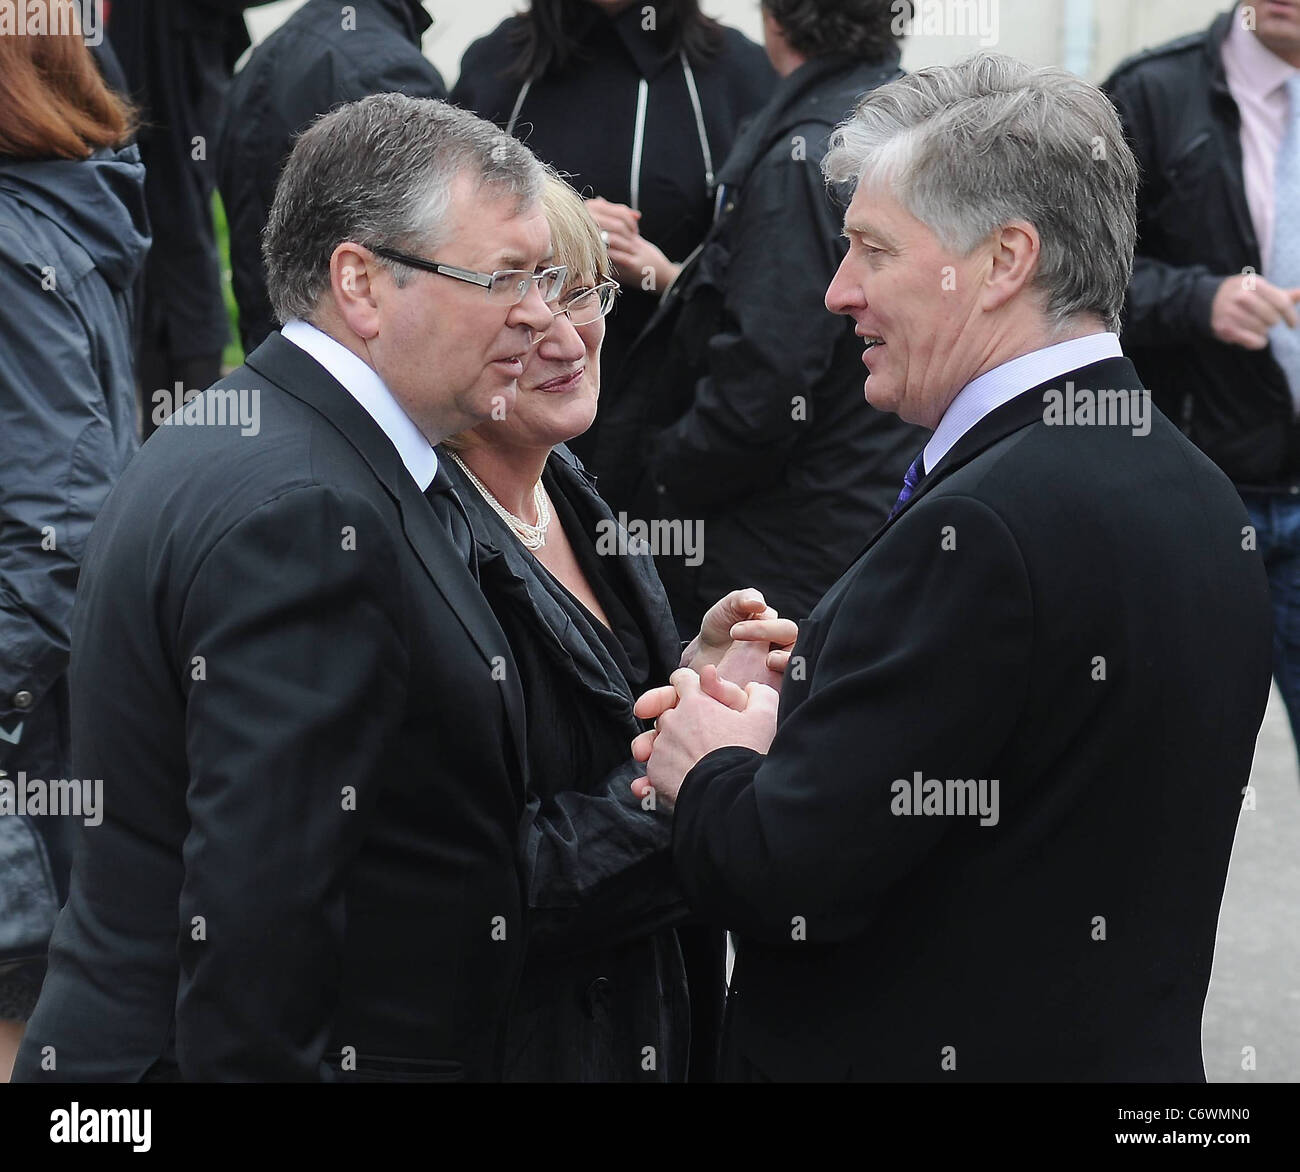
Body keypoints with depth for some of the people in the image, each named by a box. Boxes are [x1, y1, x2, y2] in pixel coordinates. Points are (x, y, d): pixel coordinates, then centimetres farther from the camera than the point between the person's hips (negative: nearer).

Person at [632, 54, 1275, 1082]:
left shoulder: (978, 528, -23)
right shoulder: (1204, 496, 4)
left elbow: (793, 878, -23)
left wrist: (710, 771, -4)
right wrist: (786, 748, 2)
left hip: (917, 1049, -8)